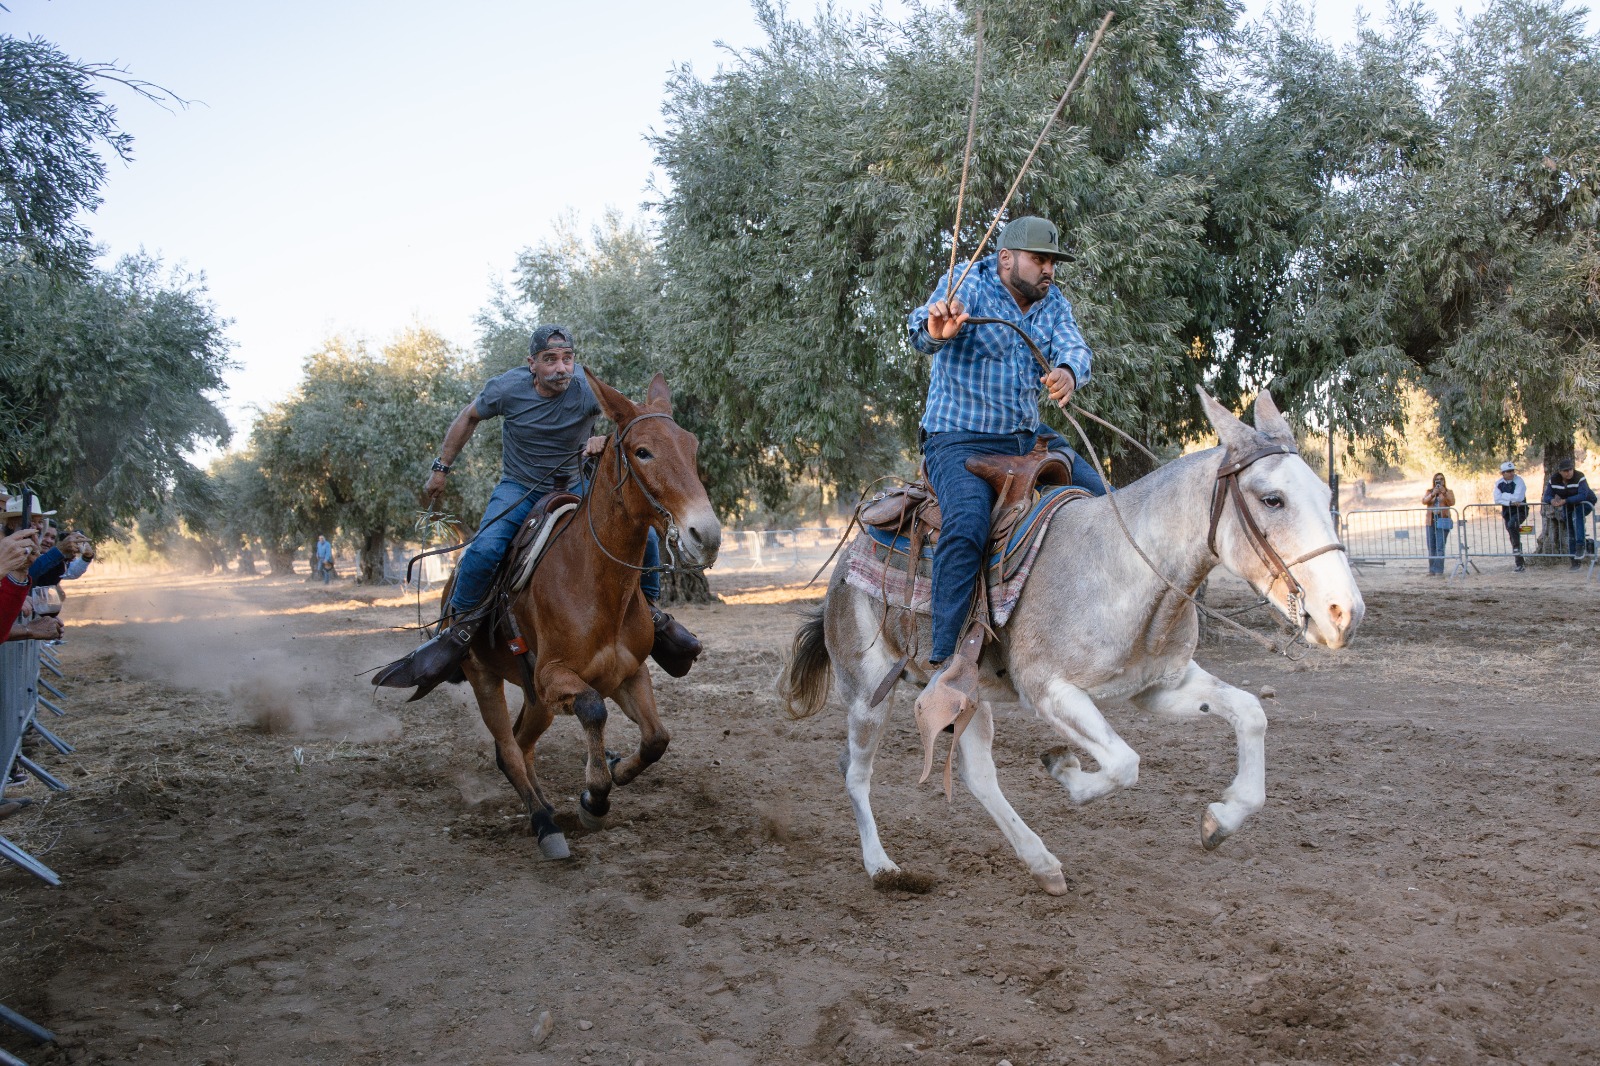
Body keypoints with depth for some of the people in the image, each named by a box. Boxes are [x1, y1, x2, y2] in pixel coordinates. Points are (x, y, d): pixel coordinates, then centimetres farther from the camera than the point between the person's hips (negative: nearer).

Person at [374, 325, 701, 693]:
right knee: (485, 549, -31)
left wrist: (606, 439, -42)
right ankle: (457, 630, -12)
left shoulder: (588, 389, -18)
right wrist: (441, 468, 8)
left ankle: (649, 612, 9)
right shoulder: (508, 388, -15)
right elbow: (469, 417, 4)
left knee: (645, 535, -14)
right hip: (519, 489, -1)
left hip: (575, 487, 2)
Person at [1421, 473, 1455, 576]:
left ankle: (1439, 571, -14)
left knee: (1440, 547, -12)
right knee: (1431, 547, 6)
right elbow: (1424, 501, -2)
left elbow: (1452, 503, -7)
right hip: (1431, 521, 3)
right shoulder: (1429, 491, 14)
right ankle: (1432, 570, 13)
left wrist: (1444, 493, -20)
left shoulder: (1448, 492, 8)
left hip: (1442, 521, -3)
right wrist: (1433, 494, -18)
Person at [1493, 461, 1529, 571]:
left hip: (1520, 511, -5)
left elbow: (1518, 497, -25)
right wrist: (1510, 501, -21)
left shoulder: (1519, 481, -13)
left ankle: (1517, 548, -18)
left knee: (1512, 525, -35)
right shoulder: (1499, 483, 1)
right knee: (1513, 537, 7)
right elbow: (1497, 499, -10)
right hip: (1507, 512, 5)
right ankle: (1520, 564, 15)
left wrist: (1504, 495, -14)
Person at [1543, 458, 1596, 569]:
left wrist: (1565, 501, -48)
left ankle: (1580, 546, -36)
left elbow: (1582, 496, -39)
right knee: (1570, 532, 5)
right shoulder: (1553, 480, -14)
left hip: (1584, 503, -5)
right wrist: (1552, 500, -39)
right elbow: (1547, 496, -14)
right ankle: (1575, 561, 16)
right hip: (1568, 506, 5)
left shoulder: (1580, 477, -29)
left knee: (1577, 516, -36)